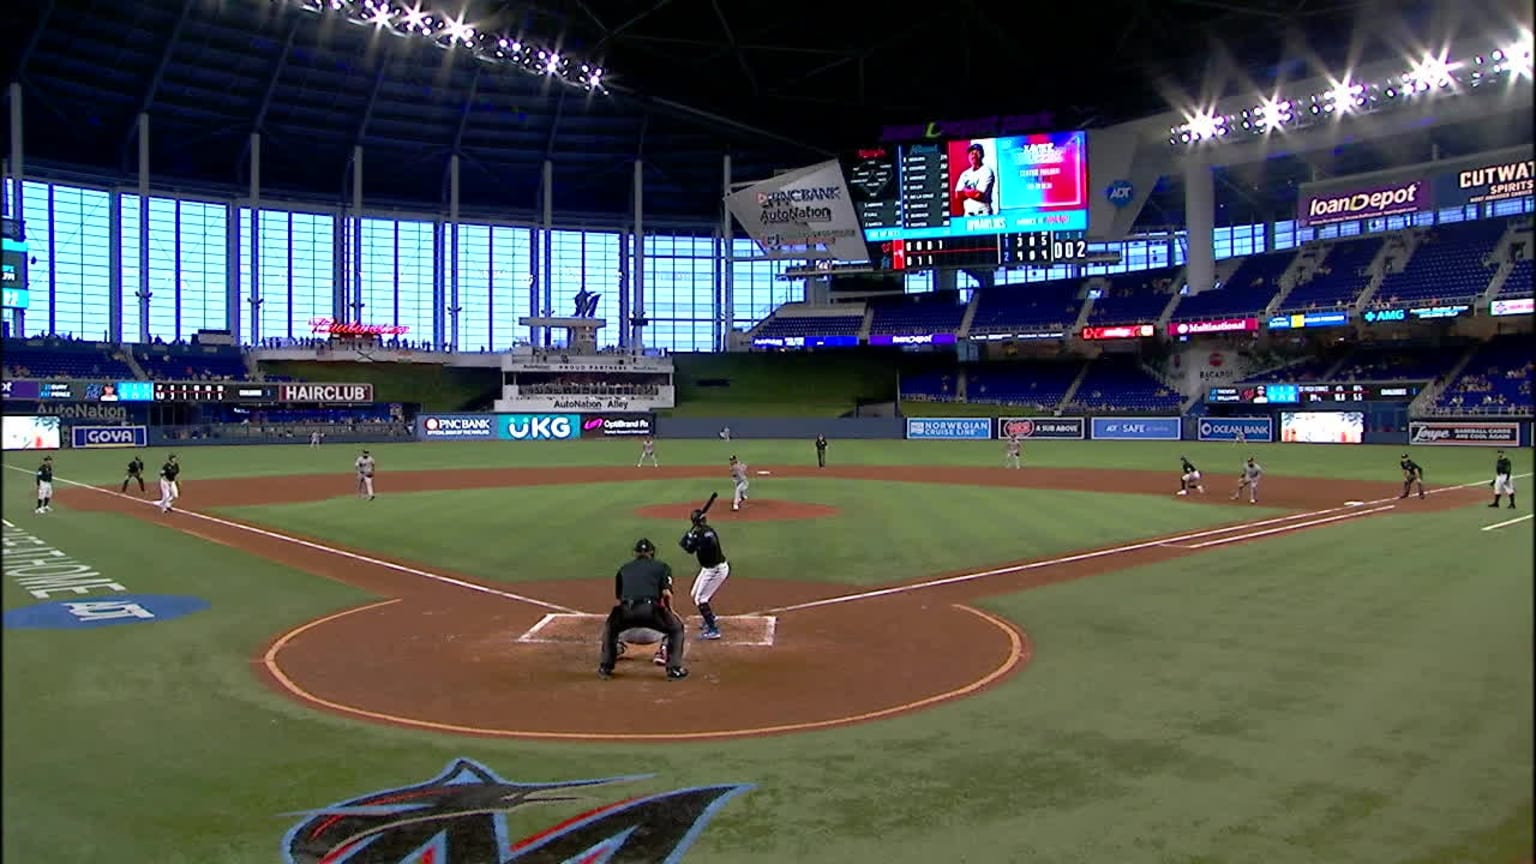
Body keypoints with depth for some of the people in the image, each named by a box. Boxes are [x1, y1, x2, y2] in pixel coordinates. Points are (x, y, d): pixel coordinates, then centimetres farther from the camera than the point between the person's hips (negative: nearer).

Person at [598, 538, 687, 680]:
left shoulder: (624, 568, 30)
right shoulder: (662, 566, 21)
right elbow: (667, 594, 6)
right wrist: (669, 610, 22)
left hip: (626, 610, 3)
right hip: (651, 609, -2)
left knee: (610, 628, 35)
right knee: (676, 628, 23)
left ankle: (605, 668, 30)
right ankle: (674, 669, 14)